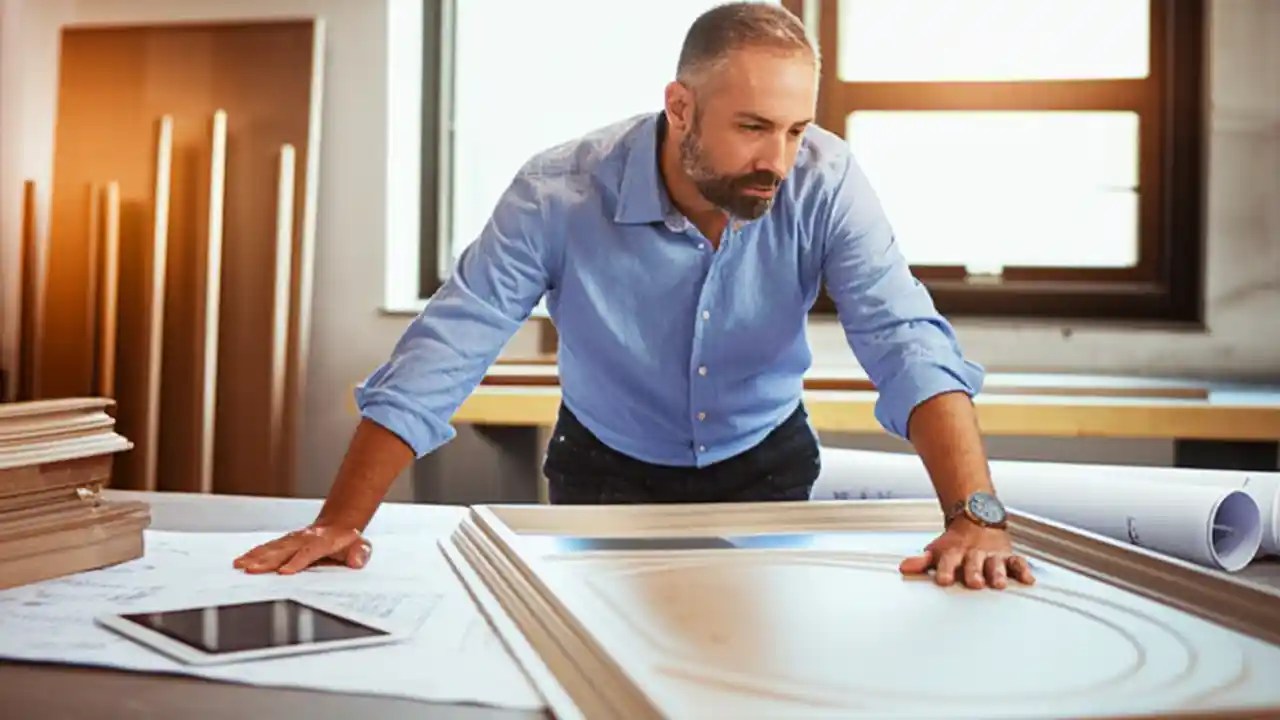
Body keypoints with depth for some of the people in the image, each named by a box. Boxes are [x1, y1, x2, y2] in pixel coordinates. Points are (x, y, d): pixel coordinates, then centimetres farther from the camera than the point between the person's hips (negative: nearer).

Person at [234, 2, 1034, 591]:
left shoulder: (827, 183, -24)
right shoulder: (559, 192, -27)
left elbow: (910, 345, -31)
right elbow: (442, 354, -26)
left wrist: (976, 516, -44)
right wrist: (342, 523, -30)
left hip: (763, 464, 1)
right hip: (607, 470, 0)